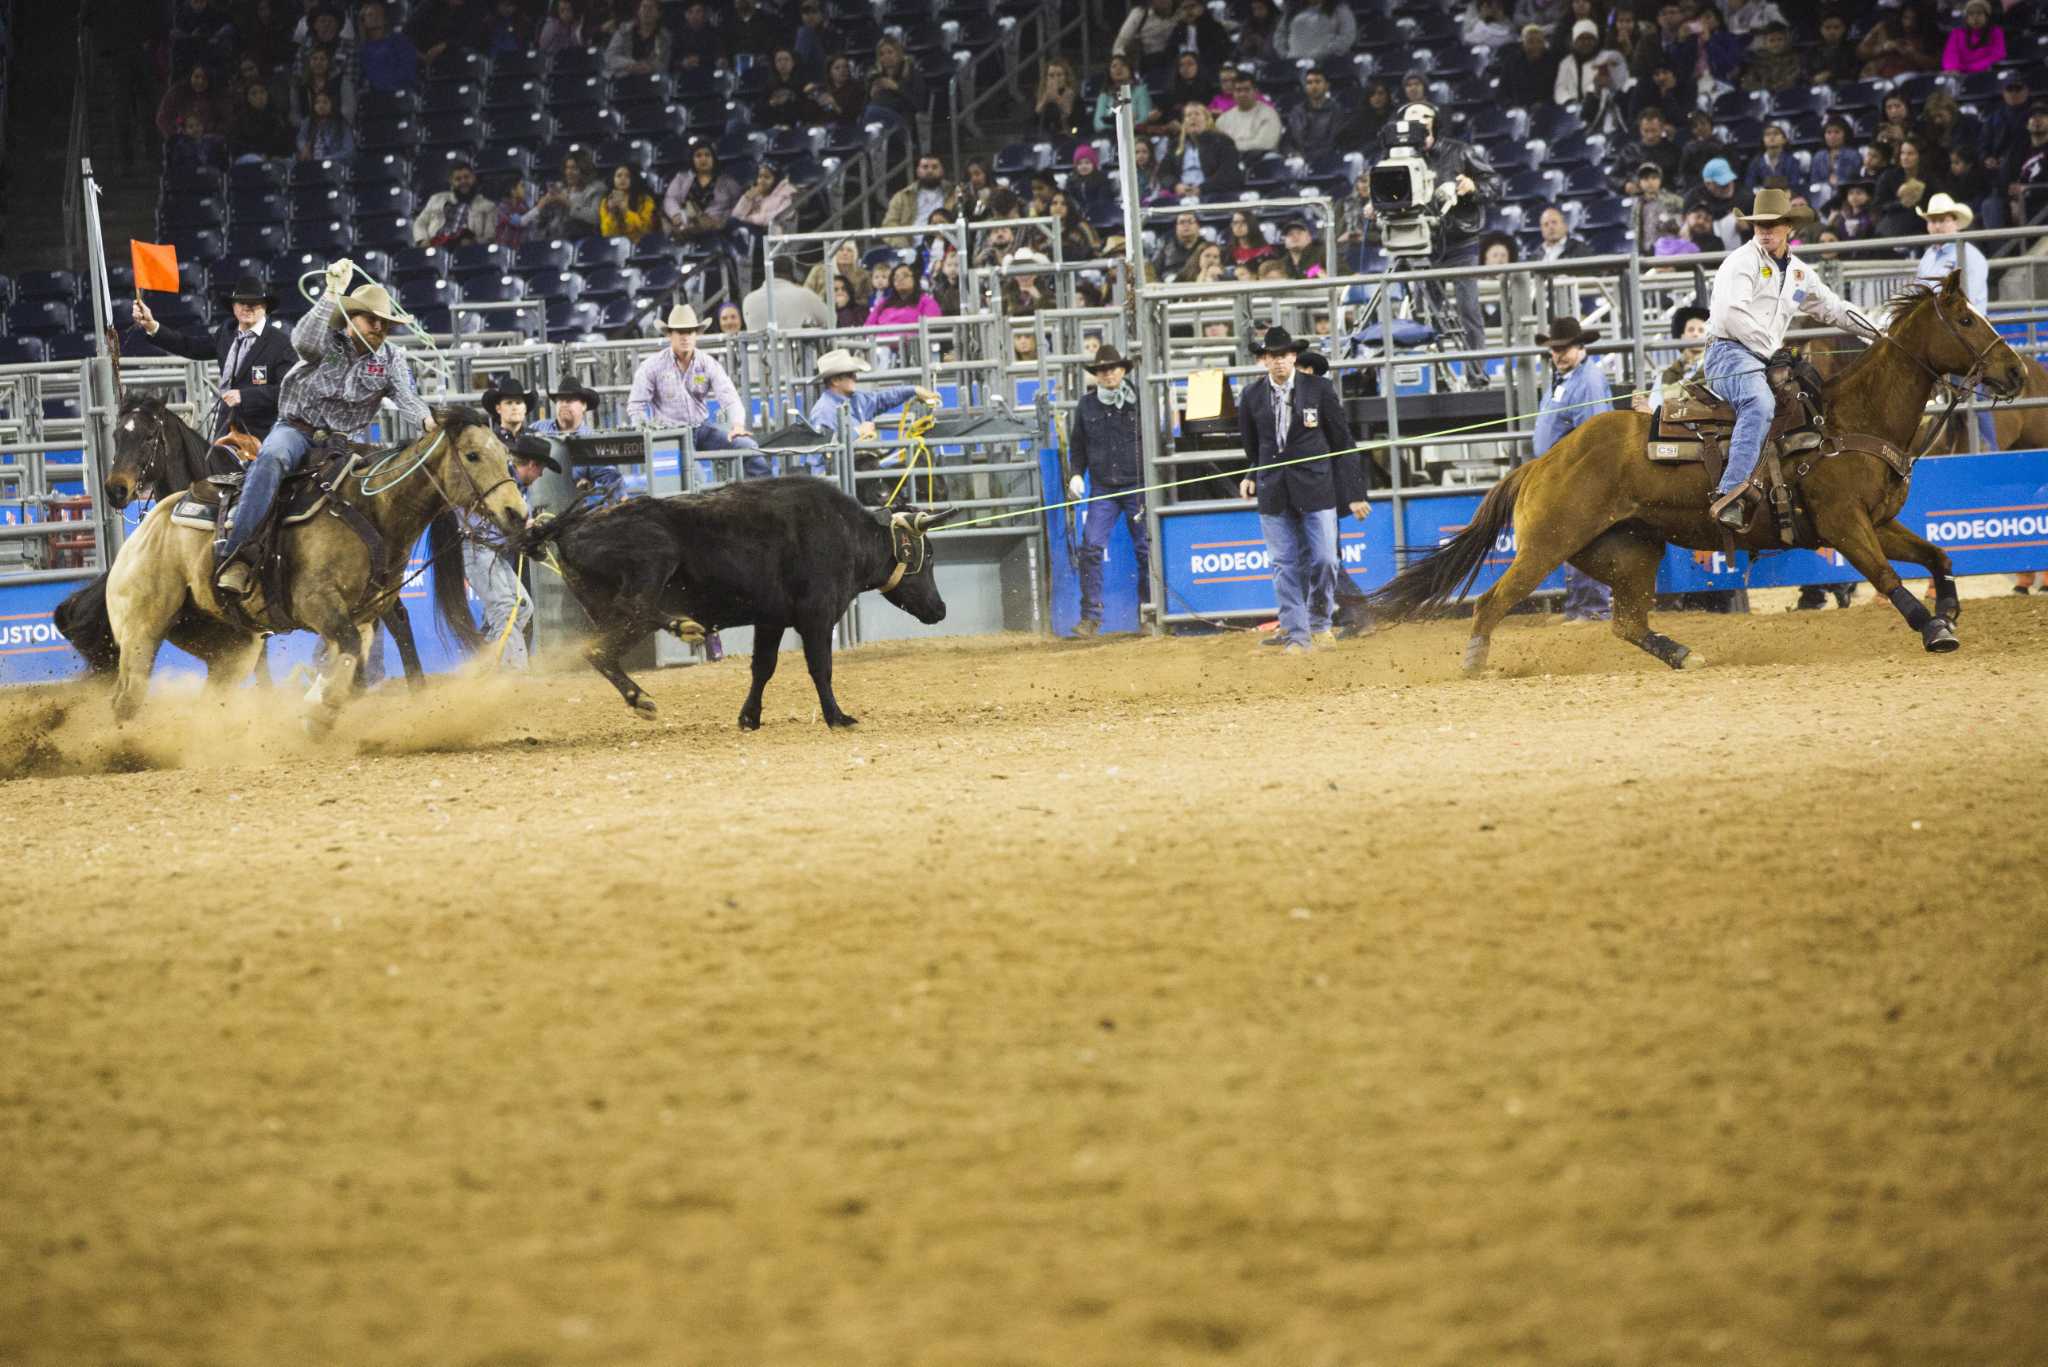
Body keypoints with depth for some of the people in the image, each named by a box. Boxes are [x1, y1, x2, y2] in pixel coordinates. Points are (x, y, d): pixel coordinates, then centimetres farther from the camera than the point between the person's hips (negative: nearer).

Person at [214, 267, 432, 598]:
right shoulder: (328, 343, -2)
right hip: (297, 428, -4)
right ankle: (233, 552, -44)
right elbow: (303, 339, -26)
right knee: (271, 459, -35)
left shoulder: (391, 360, 7)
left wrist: (425, 418, -33)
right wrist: (332, 294, -34)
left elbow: (405, 395, -10)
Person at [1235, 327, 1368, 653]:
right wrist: (1251, 477, -2)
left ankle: (1319, 623, 18)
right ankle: (1296, 635, 5)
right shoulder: (1252, 396, 3)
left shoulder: (1319, 389, -3)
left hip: (1316, 487, -1)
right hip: (1273, 491, 1)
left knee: (1323, 560, -2)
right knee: (1285, 565, 1)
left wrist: (1354, 493, -2)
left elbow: (1342, 443, 0)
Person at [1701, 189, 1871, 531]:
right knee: (1760, 403, -36)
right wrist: (1773, 349, -12)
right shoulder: (1743, 262, -3)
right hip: (1729, 351, -9)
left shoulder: (1799, 273, 21)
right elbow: (1730, 314, -16)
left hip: (1768, 361, 9)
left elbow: (1834, 310, 33)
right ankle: (1729, 496, -50)